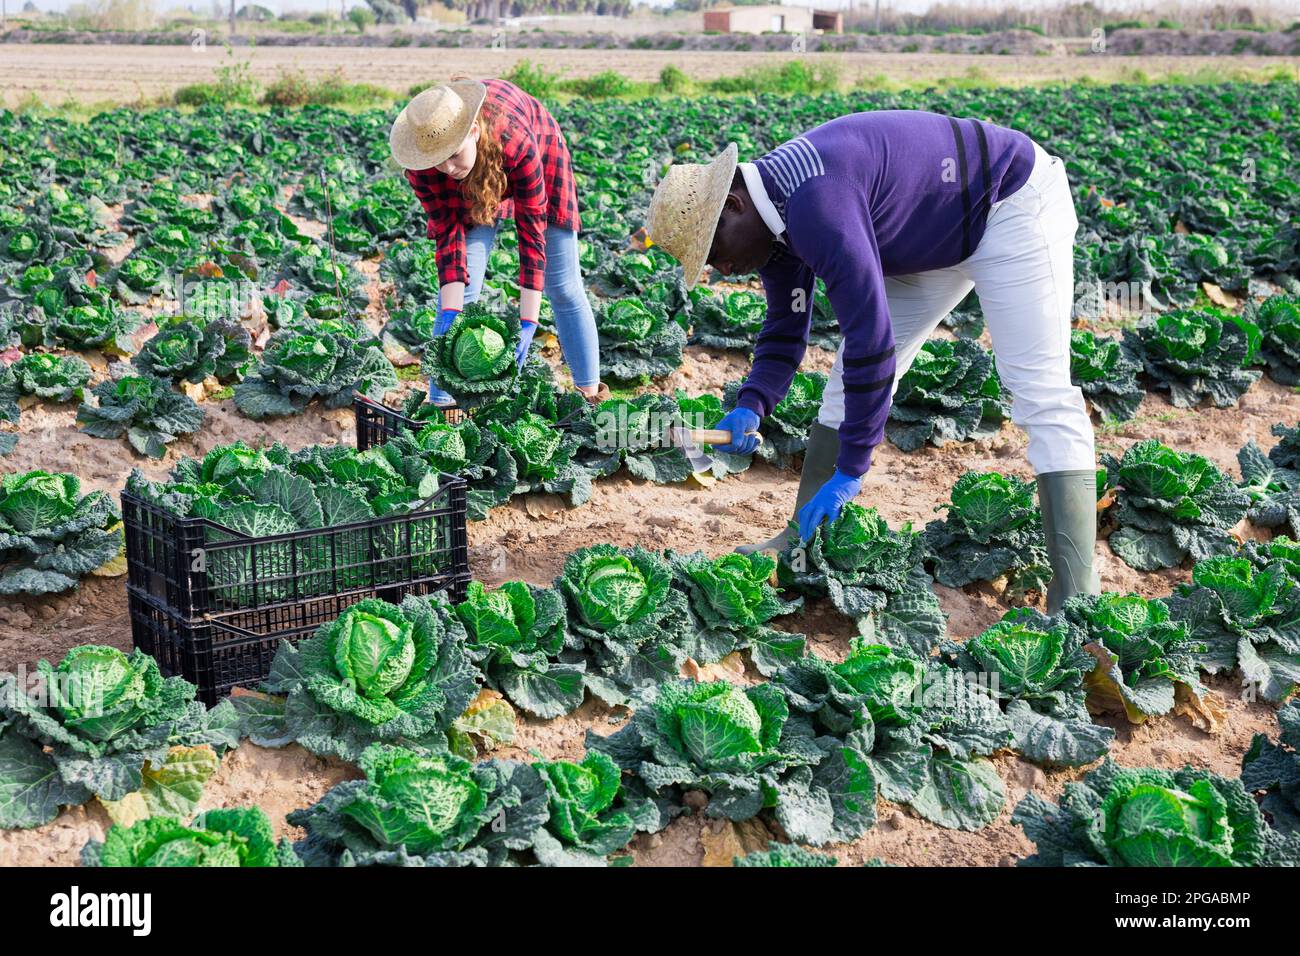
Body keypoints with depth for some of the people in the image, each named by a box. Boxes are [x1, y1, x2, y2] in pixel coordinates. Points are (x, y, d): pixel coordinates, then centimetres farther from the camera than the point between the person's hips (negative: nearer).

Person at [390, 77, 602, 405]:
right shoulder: (420, 165, -35)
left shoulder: (517, 143, -44)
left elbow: (532, 231, -38)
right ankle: (440, 401, -9)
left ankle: (590, 393, 13)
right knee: (461, 282, -13)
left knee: (563, 286, 0)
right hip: (470, 185, 2)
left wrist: (528, 323, -40)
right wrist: (450, 315, -37)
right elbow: (449, 235, -27)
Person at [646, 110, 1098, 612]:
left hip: (1014, 204, -10)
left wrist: (850, 470, -29)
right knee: (850, 377, 6)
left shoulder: (816, 202, -35)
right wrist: (751, 405, -12)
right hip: (937, 238, 10)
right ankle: (805, 543, 13)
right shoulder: (772, 212, -5)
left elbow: (871, 339, -36)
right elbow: (786, 330, 6)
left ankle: (1074, 597, -17)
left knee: (1042, 392, -16)